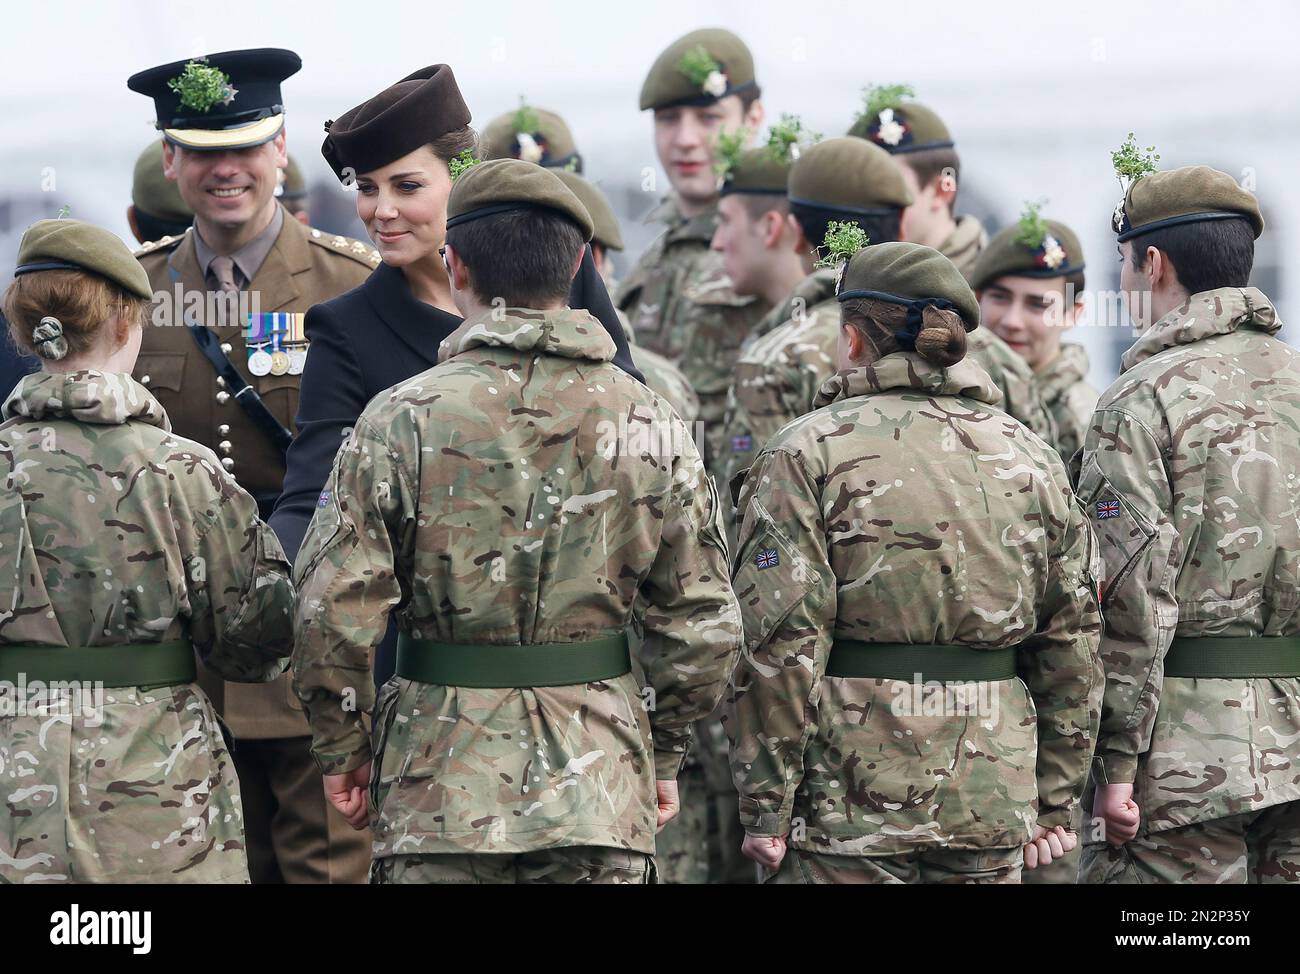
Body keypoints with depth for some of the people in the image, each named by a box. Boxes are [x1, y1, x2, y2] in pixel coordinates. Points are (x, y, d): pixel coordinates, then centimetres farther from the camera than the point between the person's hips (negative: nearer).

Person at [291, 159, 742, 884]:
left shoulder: (403, 418, -8)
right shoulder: (650, 423, -1)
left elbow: (333, 616, -10)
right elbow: (703, 624, 1)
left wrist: (341, 748, 6)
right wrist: (665, 753, 16)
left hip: (440, 792, -2)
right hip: (601, 790, 2)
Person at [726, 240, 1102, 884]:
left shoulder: (809, 452, -5)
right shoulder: (1031, 458, 10)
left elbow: (779, 644, -11)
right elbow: (1072, 644, 10)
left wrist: (765, 810, -7)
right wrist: (1055, 802, 16)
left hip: (850, 804, -4)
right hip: (994, 801, 4)